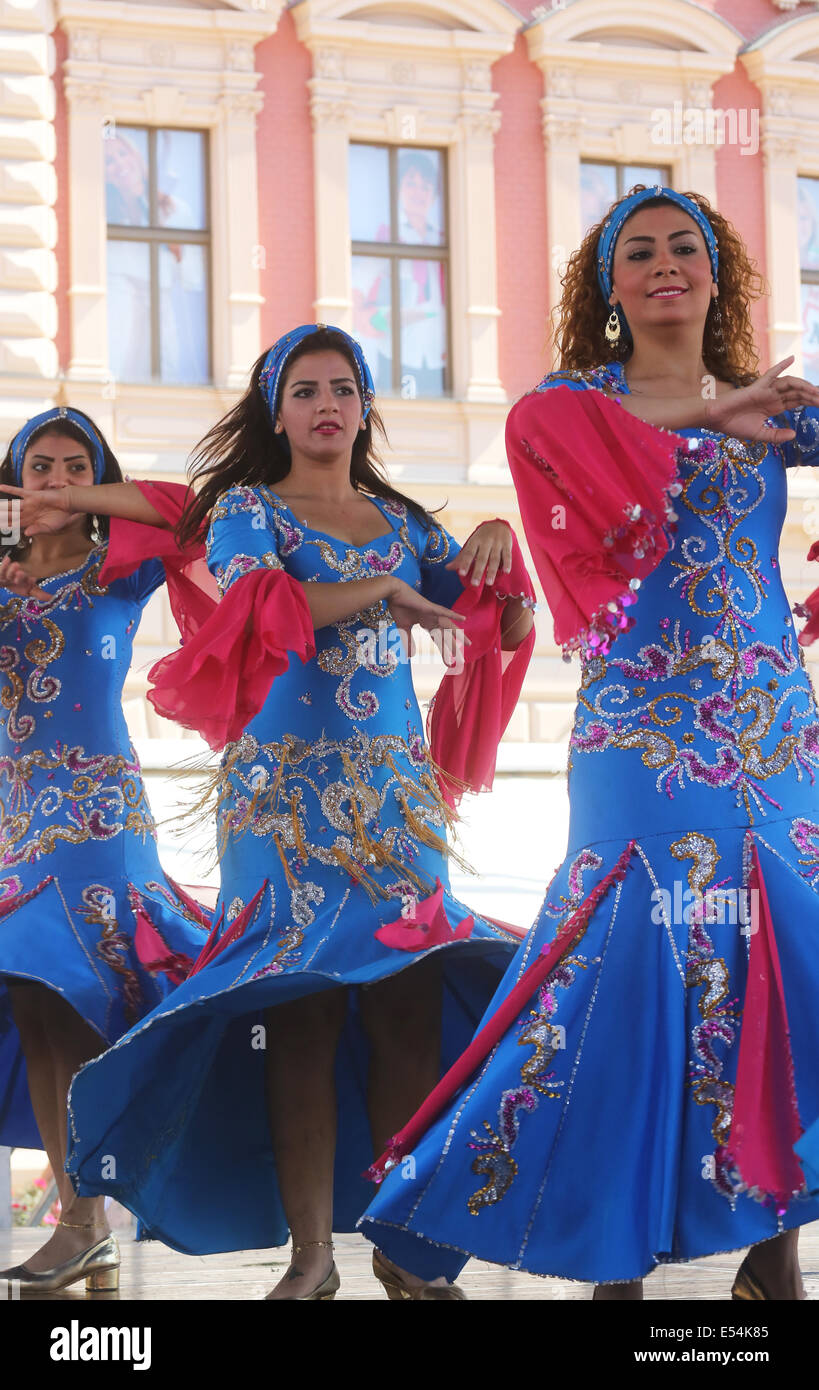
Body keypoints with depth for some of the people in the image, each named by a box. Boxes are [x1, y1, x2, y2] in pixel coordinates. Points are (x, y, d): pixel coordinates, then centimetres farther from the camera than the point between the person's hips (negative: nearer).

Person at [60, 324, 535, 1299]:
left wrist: (497, 551, -3)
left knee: (409, 1006, -5)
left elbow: (508, 629, 15)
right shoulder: (247, 511, 5)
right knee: (302, 1007, -9)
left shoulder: (403, 523, 17)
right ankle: (310, 1254, -5)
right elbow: (259, 606, -16)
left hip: (398, 782, 4)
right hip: (289, 784, -3)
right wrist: (382, 589, -15)